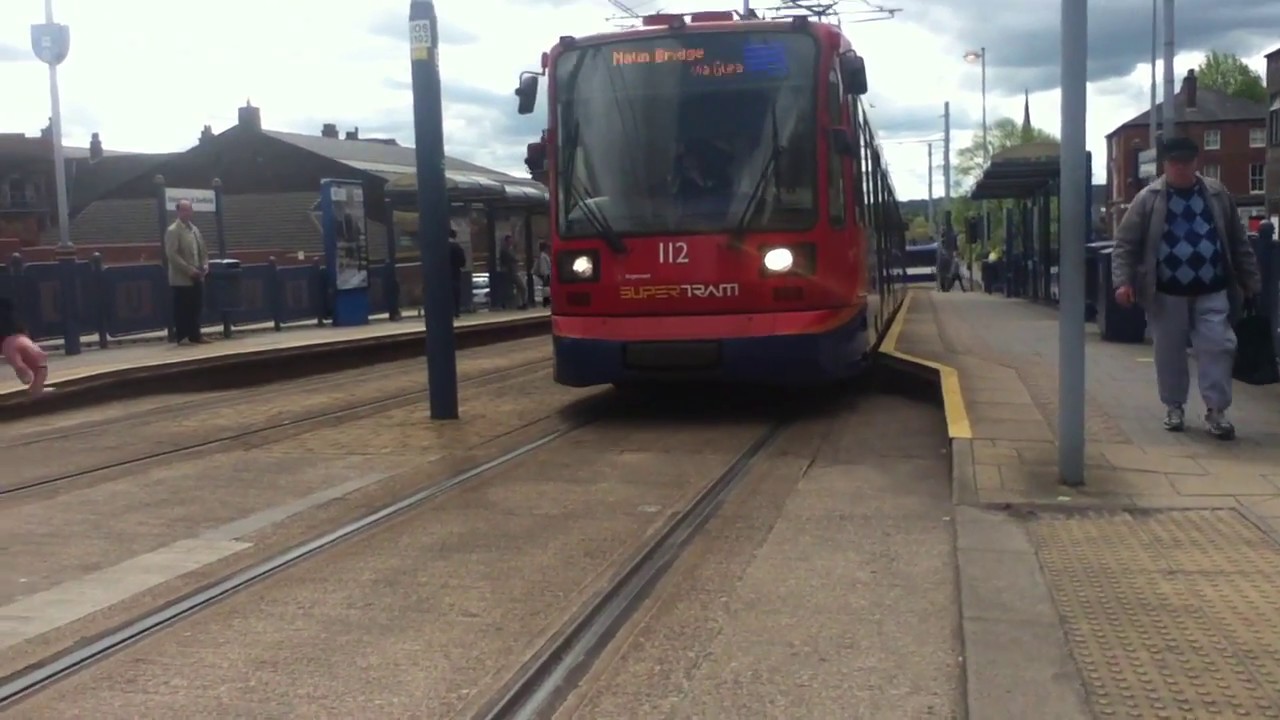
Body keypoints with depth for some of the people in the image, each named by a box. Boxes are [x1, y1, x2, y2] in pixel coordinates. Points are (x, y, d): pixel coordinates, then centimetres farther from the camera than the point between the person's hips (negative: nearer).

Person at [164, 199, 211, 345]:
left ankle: (195, 335, 15)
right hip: (182, 278, -7)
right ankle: (181, 337, 3)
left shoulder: (195, 229, 15)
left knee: (196, 307, 8)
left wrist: (205, 265, 1)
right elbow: (172, 254, -16)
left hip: (197, 277, 7)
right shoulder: (173, 230, -8)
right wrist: (189, 269, -20)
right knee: (182, 309, -3)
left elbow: (202, 250, 20)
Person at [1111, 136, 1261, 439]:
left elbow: (1239, 243, 10)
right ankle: (1174, 407, 24)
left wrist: (1251, 283, 10)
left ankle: (1216, 411, 5)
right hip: (1167, 293, -1)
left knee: (1218, 347, -5)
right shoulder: (1148, 199, -3)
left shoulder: (1218, 194, 4)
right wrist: (1123, 281, -15)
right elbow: (1125, 244, -3)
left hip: (1212, 292, 1)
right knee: (1170, 353, 7)